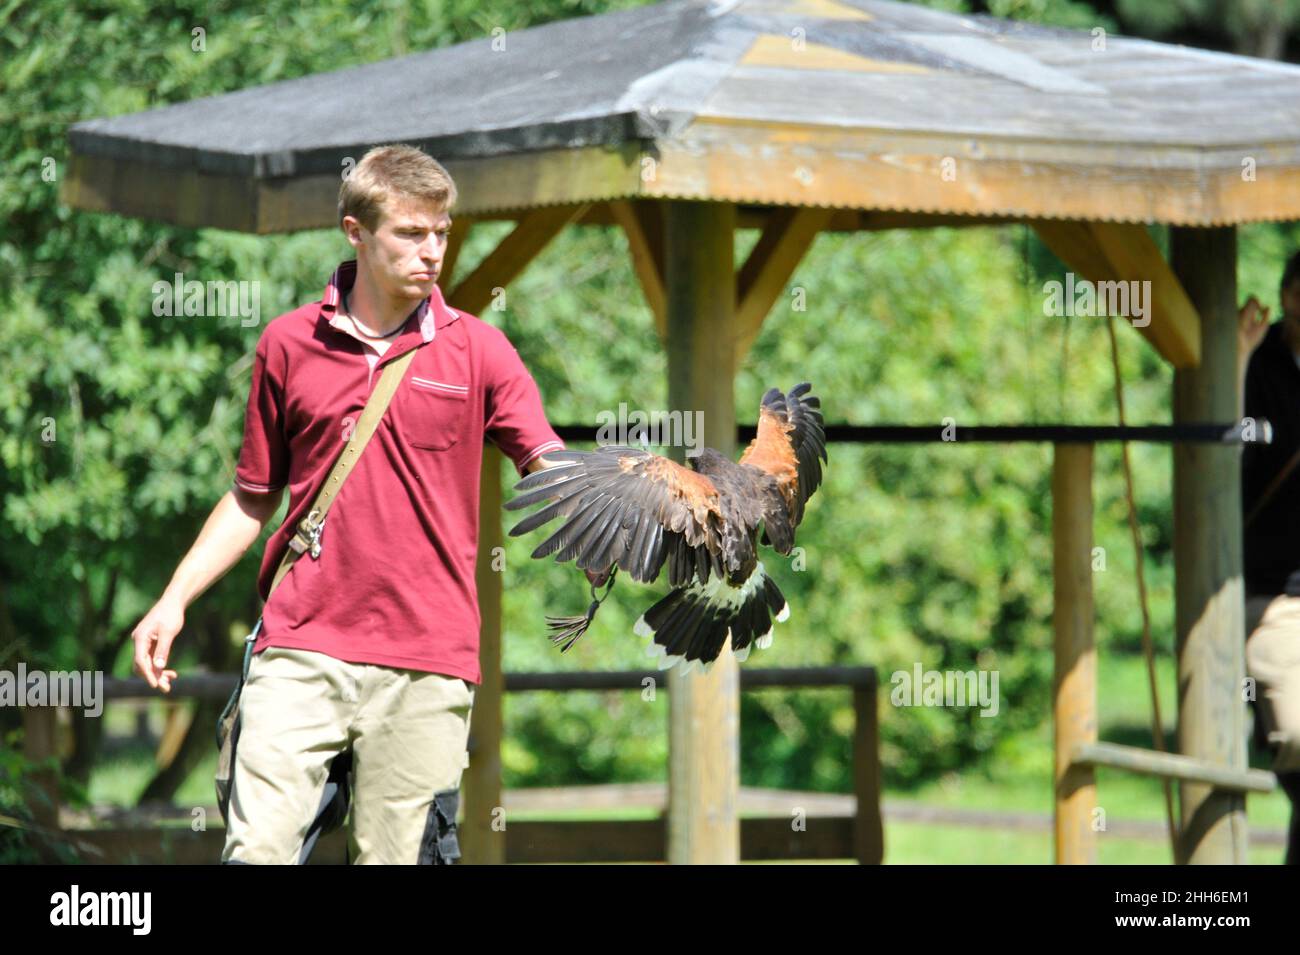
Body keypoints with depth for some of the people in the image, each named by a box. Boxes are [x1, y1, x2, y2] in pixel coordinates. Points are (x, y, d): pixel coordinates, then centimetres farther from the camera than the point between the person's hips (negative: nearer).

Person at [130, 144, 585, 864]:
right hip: (302, 651, 0)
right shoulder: (288, 344, 8)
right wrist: (174, 601, 10)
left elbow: (554, 469, -2)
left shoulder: (476, 350, 6)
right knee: (257, 851, -12)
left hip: (426, 666, 0)